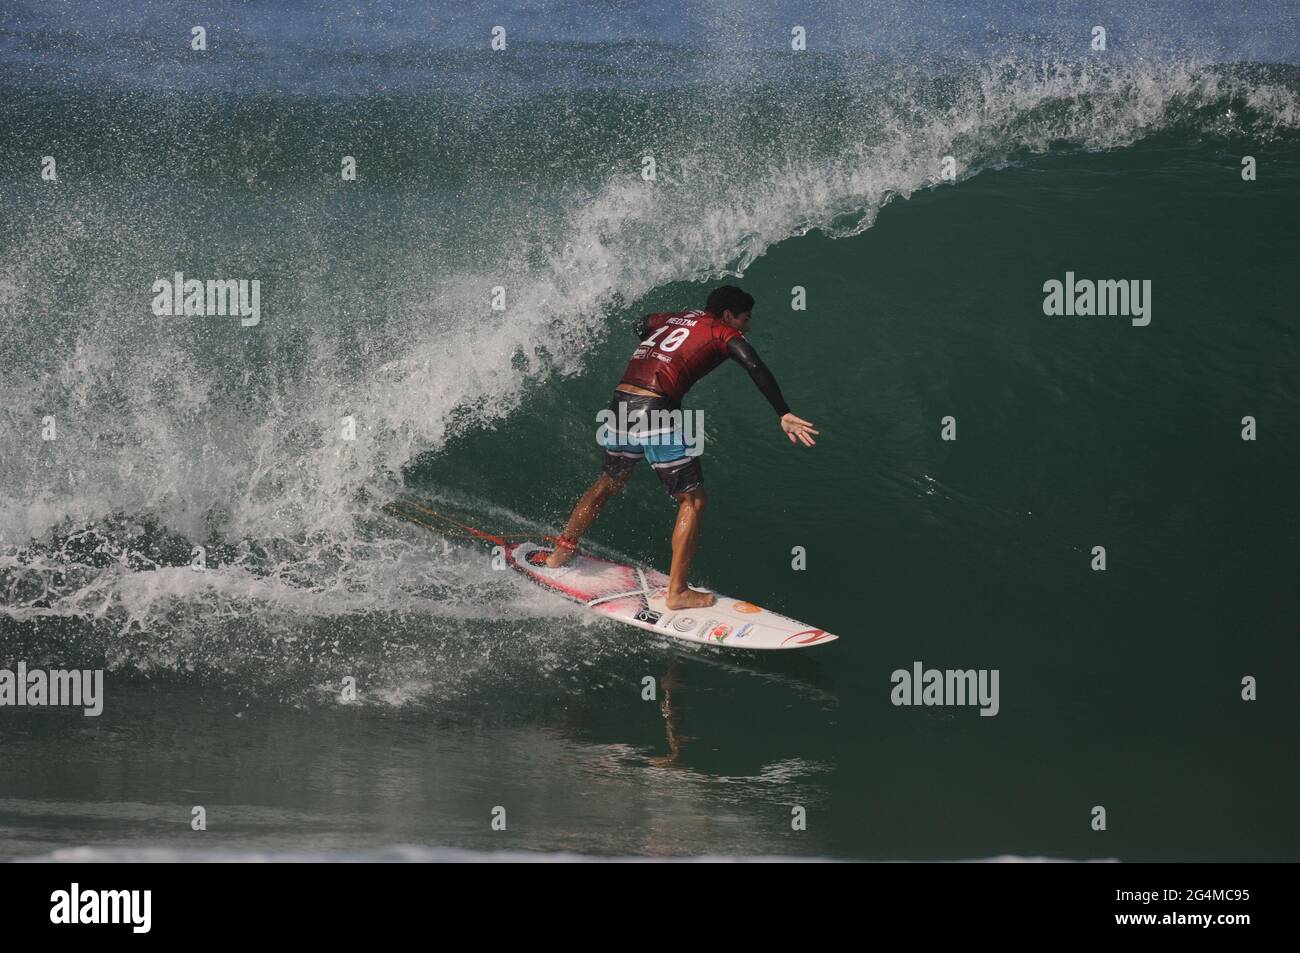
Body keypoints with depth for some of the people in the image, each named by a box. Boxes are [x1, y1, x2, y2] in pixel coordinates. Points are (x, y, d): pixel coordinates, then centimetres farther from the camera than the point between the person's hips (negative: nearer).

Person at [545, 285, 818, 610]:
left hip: (621, 404, 7)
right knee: (693, 500, 3)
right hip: (656, 411, -7)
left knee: (611, 480, 31)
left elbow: (639, 327, 42)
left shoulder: (672, 318, 22)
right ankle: (677, 592, 2)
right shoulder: (723, 331, 2)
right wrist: (784, 415, -20)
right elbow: (755, 366, -15)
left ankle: (562, 550, 43)